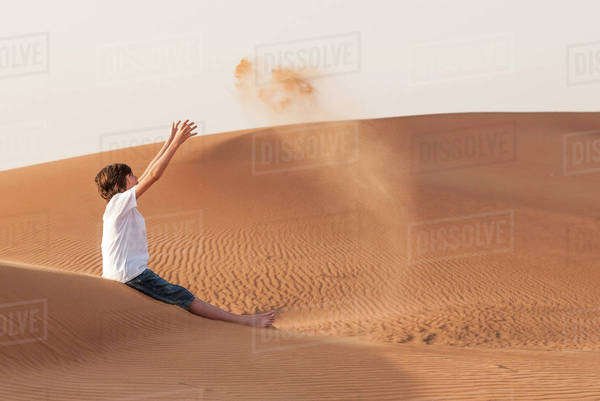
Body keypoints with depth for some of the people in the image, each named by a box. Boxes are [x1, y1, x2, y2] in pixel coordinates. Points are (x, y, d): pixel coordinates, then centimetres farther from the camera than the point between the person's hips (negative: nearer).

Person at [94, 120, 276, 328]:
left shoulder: (122, 202, 15)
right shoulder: (120, 201, -13)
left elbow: (148, 172, 19)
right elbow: (153, 175, -19)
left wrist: (171, 141, 19)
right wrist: (176, 142, -17)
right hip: (130, 274, -11)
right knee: (184, 299, -11)